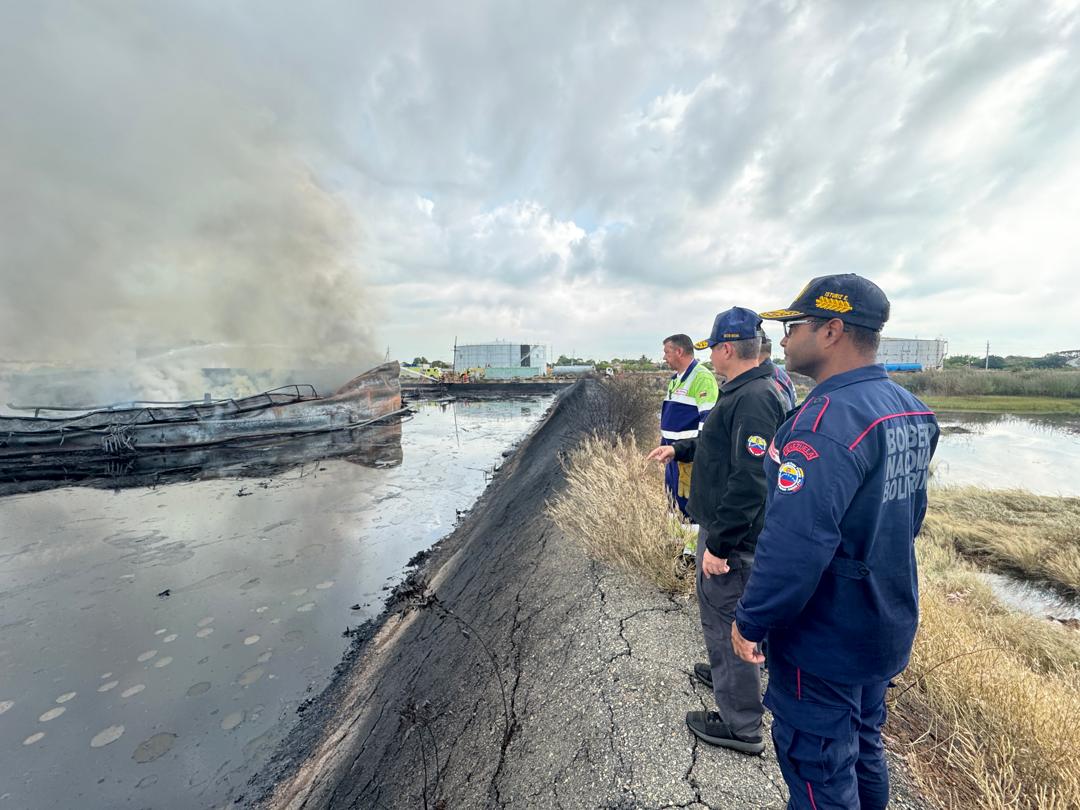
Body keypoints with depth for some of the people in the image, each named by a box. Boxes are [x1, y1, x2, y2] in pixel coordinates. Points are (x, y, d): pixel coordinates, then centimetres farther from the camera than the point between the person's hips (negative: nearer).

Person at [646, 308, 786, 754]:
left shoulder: (753, 399, -25)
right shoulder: (740, 392, 8)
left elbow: (749, 481, -29)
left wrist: (719, 544, -25)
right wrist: (678, 449, 26)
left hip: (732, 534, -10)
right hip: (721, 525, 10)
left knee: (725, 617, 4)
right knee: (715, 606, 26)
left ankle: (741, 726, 23)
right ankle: (722, 671, 49)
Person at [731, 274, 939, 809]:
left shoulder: (827, 421, -29)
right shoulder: (910, 409, 2)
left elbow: (794, 545, -33)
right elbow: (905, 514, 12)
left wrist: (750, 622, -19)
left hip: (824, 644, -9)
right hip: (887, 626, 9)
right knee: (863, 747, 28)